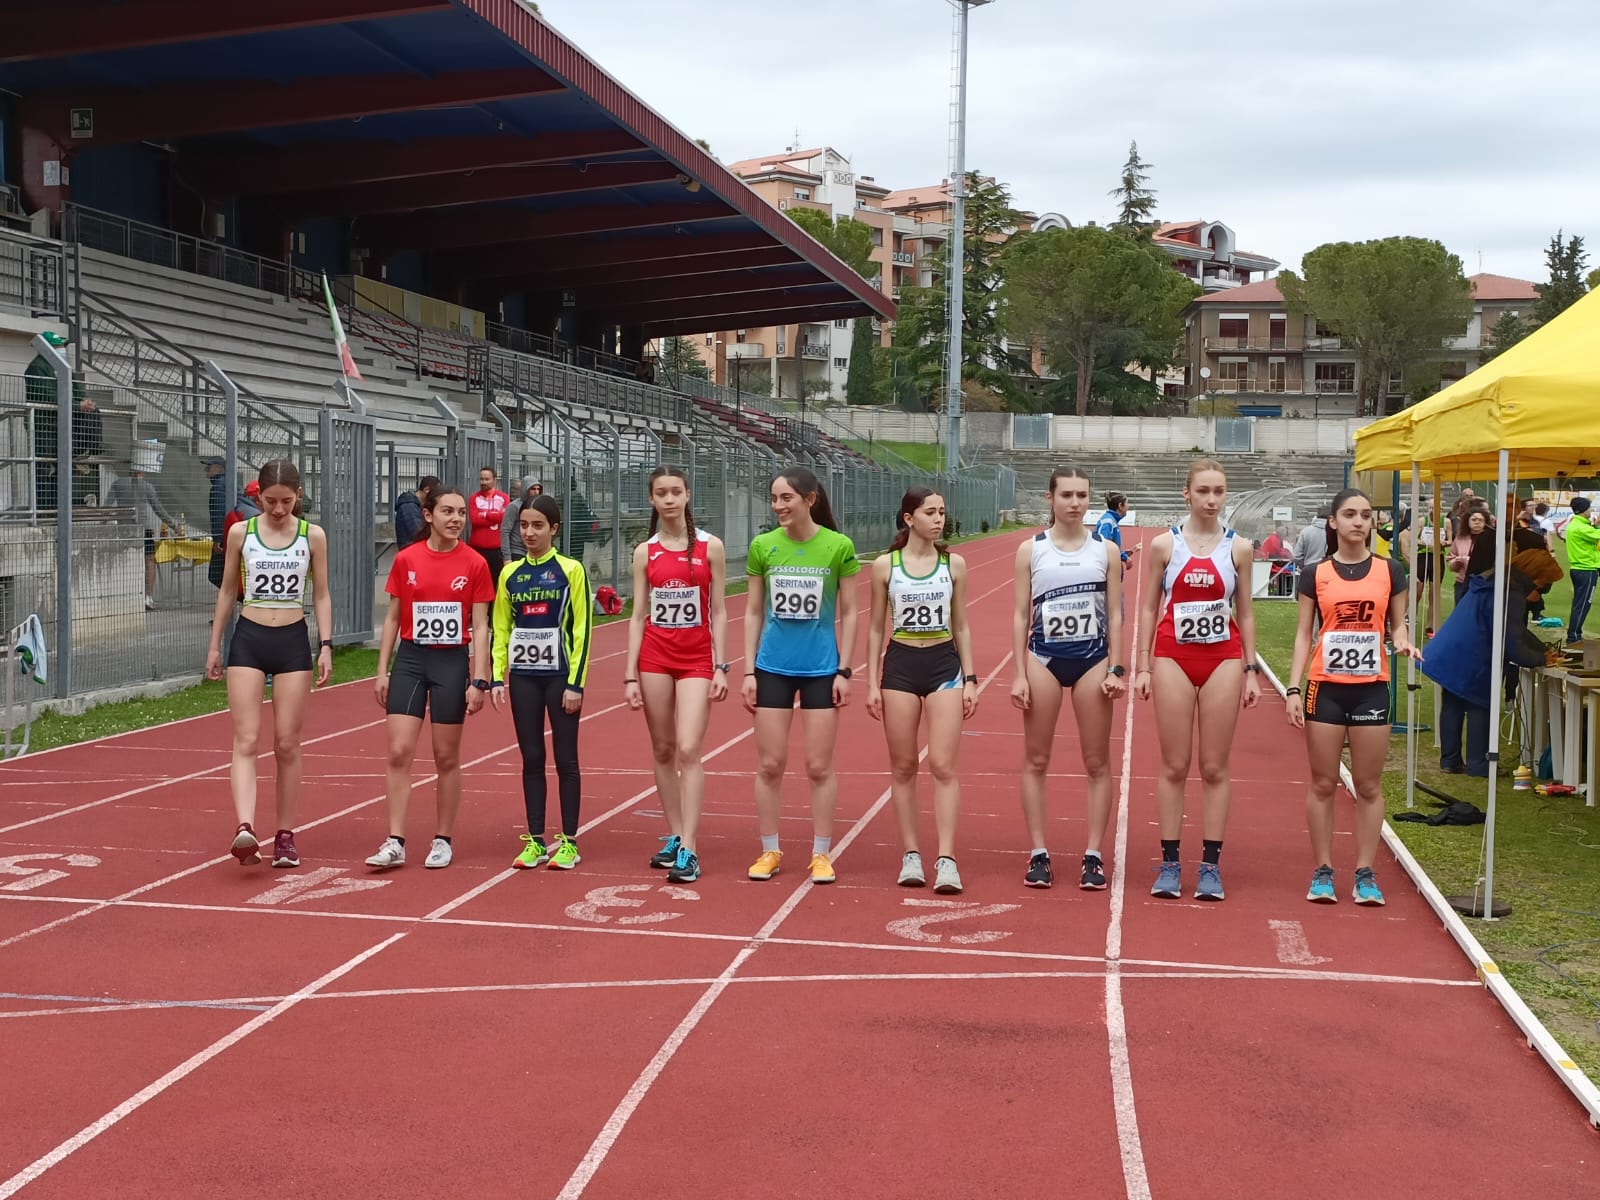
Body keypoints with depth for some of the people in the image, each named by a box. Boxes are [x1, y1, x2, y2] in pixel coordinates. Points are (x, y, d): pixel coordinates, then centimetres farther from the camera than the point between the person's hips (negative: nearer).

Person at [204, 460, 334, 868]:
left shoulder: (313, 536, 1)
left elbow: (321, 595, 5)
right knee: (246, 740, -11)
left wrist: (326, 646, -4)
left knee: (287, 744, 3)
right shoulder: (240, 533, 2)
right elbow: (227, 591, 9)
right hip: (248, 639, 0)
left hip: (293, 641, 0)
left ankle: (285, 835, 11)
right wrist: (214, 645, 9)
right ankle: (245, 828, -23)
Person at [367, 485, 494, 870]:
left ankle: (443, 840, 18)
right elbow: (392, 618, 7)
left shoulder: (475, 564, -3)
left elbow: (480, 627, -3)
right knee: (398, 752, -6)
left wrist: (479, 680, -8)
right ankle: (395, 843, -2)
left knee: (447, 756, 6)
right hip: (410, 660, 1)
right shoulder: (405, 560, 1)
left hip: (453, 663, -1)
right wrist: (382, 671, 4)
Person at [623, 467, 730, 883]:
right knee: (663, 750, 7)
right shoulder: (644, 552, 5)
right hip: (654, 657, 3)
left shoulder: (710, 547, 0)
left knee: (688, 749, -13)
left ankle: (689, 848, -13)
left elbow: (718, 611, 2)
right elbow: (638, 615, 5)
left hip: (697, 659, -2)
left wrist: (721, 666, -4)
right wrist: (630, 674, 0)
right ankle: (675, 836, 18)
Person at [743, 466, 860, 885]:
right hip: (772, 666, 2)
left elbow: (848, 613, 0)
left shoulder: (838, 546, -6)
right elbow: (753, 612, 6)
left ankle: (821, 854, 14)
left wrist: (844, 669, -3)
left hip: (821, 668, -2)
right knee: (769, 764, 5)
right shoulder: (762, 546, 0)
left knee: (819, 766, 3)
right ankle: (769, 851, 18)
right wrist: (749, 671, 2)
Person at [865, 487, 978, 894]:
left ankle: (946, 859, -6)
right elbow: (876, 628, 4)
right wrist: (872, 683, 1)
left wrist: (970, 678, 3)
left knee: (943, 766, -6)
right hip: (900, 665, 0)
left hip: (944, 665, 0)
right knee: (903, 767, 5)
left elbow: (960, 626, 8)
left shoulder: (954, 564, 3)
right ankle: (910, 854, 14)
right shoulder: (885, 565, -1)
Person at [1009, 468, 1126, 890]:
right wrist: (1019, 674, -4)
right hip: (1044, 659, 0)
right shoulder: (1031, 549, 1)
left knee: (1097, 763, 3)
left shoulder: (1105, 550, 3)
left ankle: (1093, 855, 9)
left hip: (1093, 660, 0)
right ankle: (1038, 854, 11)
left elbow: (1115, 614, 4)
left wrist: (1116, 670, -4)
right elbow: (1020, 615, 1)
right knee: (1036, 760, 3)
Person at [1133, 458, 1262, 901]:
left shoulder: (1238, 548, 4)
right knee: (1174, 766, 2)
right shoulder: (1164, 544, 1)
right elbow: (1149, 608, 5)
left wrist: (1251, 670, 4)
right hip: (1173, 658, -1)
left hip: (1223, 659, 1)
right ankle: (1170, 864, 7)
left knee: (1215, 768, 3)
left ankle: (1211, 865, 9)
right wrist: (1143, 666, 0)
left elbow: (1245, 612, 9)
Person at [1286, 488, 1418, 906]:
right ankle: (1322, 872, 11)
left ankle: (1365, 874, 10)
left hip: (1371, 688, 1)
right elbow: (1304, 634, 4)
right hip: (1325, 687, 0)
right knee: (1323, 784, 4)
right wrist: (1293, 689, -4)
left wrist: (1401, 642, -13)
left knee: (1369, 785, 4)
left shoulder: (1389, 571, 4)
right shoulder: (1316, 575, 3)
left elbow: (1396, 624, 11)